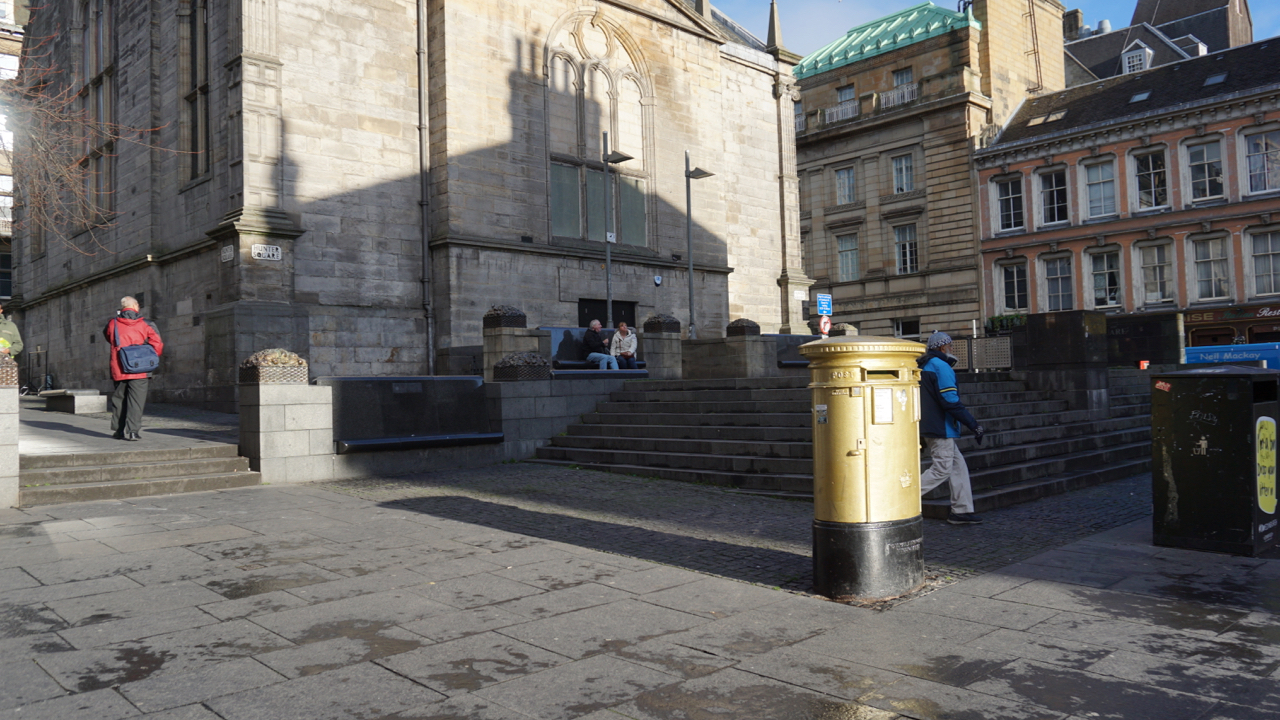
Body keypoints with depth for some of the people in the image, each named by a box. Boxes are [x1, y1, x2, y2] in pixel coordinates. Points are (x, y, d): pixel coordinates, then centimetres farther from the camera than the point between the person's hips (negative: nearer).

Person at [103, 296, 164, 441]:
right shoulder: (146, 324, -1)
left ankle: (118, 430, 19)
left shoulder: (112, 323, 6)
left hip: (118, 370, 3)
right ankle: (132, 430, -11)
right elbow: (158, 346, -4)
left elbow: (107, 336, 25)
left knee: (119, 399, 15)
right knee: (136, 400, -3)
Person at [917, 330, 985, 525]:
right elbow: (950, 401, -20)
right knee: (942, 470, -5)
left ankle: (961, 510, 13)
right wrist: (974, 425, -16)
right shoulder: (941, 367, -13)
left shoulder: (923, 367, 16)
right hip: (941, 428, -10)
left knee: (958, 466, 12)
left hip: (929, 428, 10)